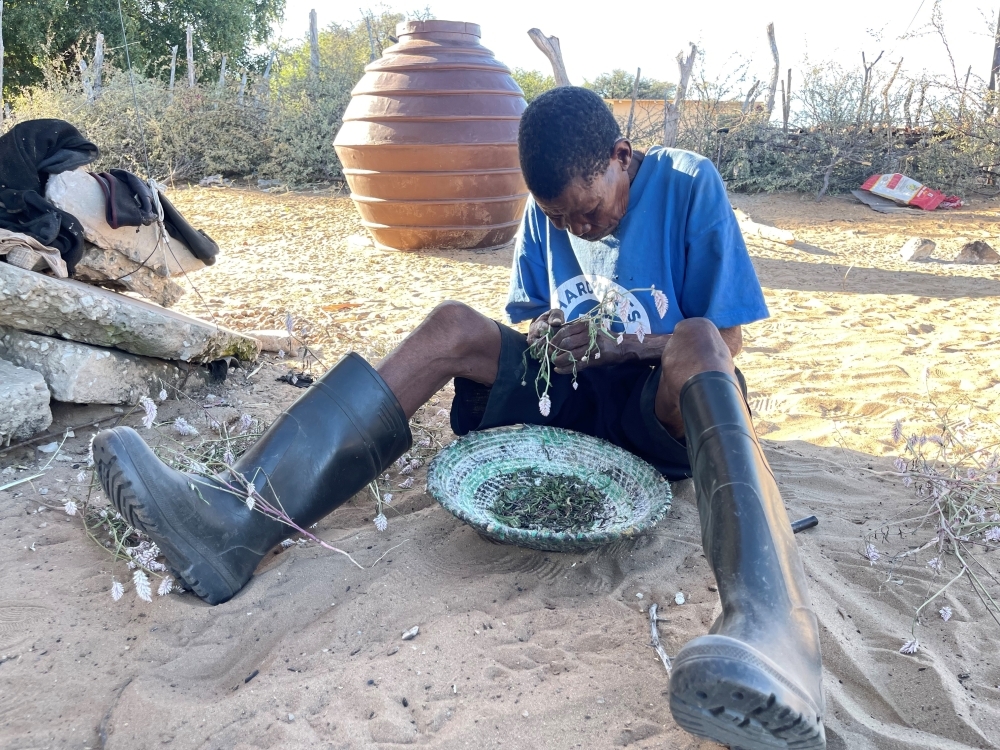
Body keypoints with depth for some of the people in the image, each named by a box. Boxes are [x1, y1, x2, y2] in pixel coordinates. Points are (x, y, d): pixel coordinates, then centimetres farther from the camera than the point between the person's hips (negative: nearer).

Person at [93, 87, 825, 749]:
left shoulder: (690, 186, -7)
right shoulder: (547, 209, 6)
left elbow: (727, 339, -8)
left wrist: (615, 345, -21)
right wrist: (544, 333, -10)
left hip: (663, 405, -4)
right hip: (569, 390, 4)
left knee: (697, 342, -37)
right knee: (453, 325, -19)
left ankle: (769, 630, -65)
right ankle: (237, 519, -36)